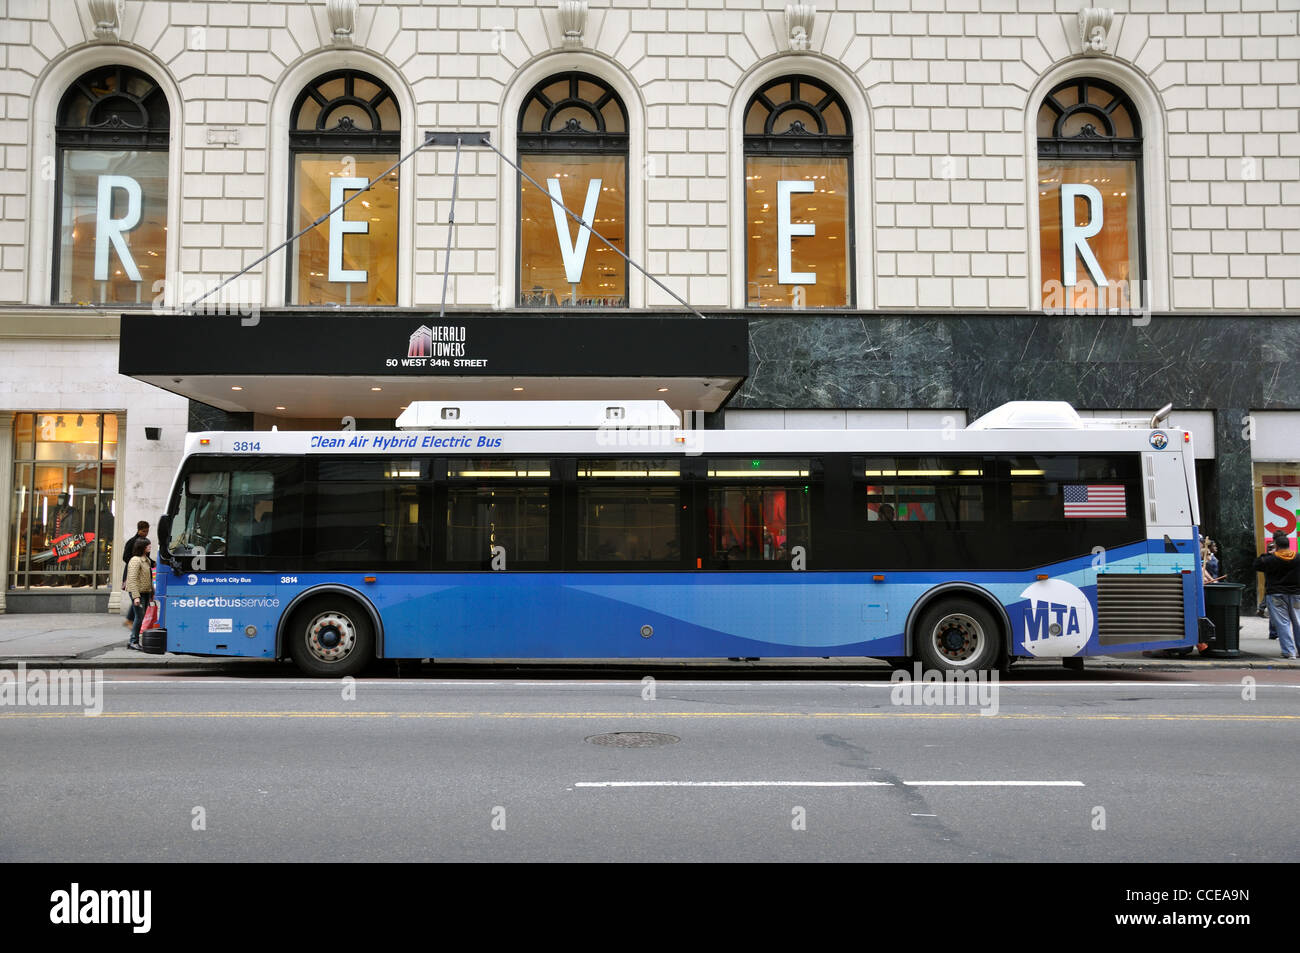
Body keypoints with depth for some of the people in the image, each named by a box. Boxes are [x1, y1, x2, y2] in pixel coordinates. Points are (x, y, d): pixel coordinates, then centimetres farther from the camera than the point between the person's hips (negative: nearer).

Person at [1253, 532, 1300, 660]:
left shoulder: (1271, 559, -10)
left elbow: (1257, 565, 3)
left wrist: (1268, 554, 8)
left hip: (1276, 595, -3)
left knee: (1283, 623, -1)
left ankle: (1289, 651, -5)